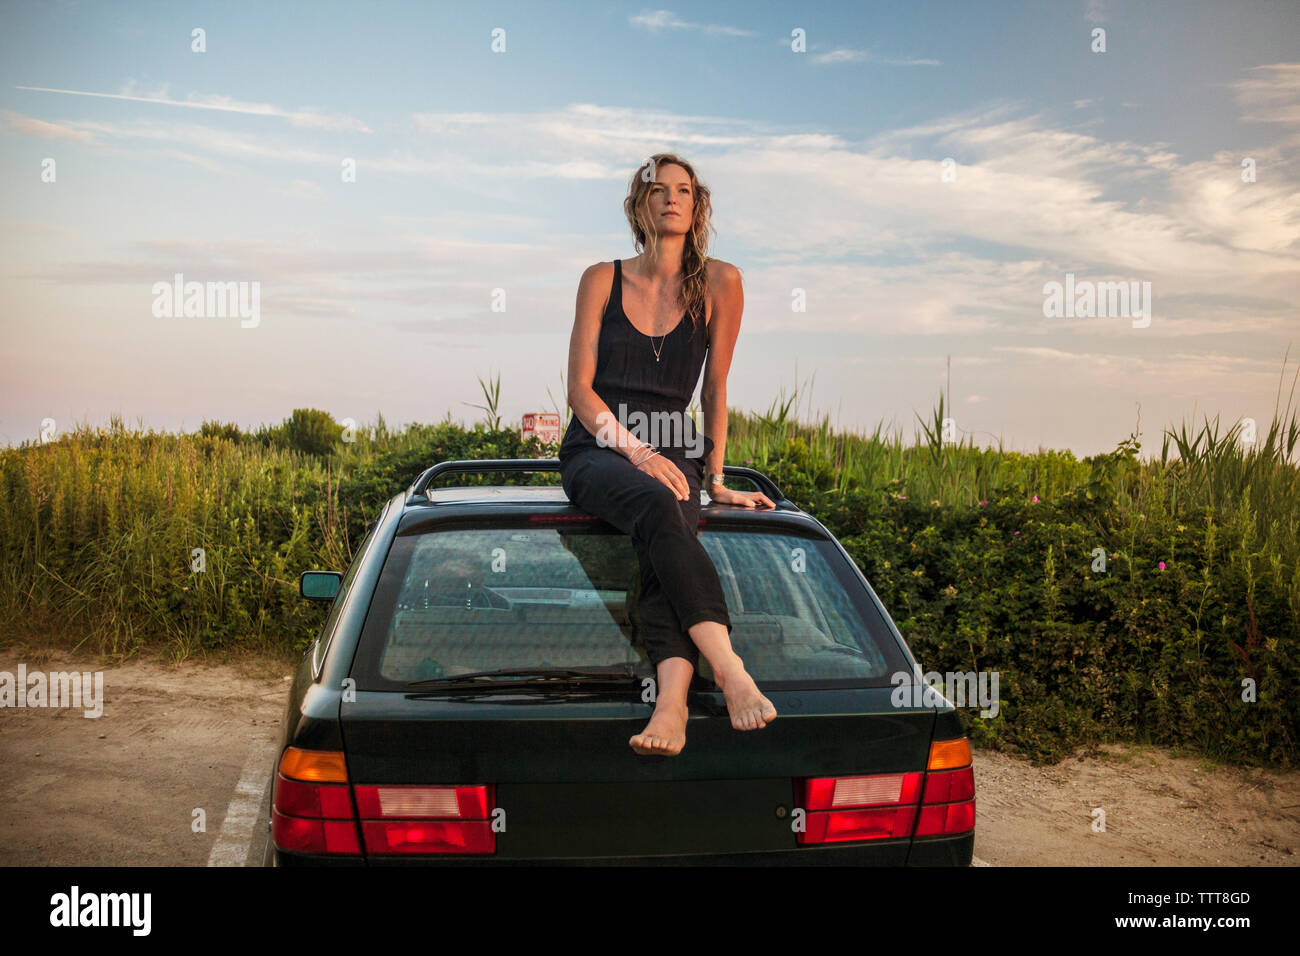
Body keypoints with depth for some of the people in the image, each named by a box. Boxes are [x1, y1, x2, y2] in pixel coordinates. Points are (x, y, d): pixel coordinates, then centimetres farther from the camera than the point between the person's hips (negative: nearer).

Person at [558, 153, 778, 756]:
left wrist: (716, 479, 6)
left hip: (673, 451, 1)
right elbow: (580, 389, 1)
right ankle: (727, 668, -48)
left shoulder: (718, 283, 6)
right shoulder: (602, 279, 6)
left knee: (668, 540, -34)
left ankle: (671, 699, -52)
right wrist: (636, 451, -13)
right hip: (595, 451, -1)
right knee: (657, 506, -36)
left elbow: (715, 390, 9)